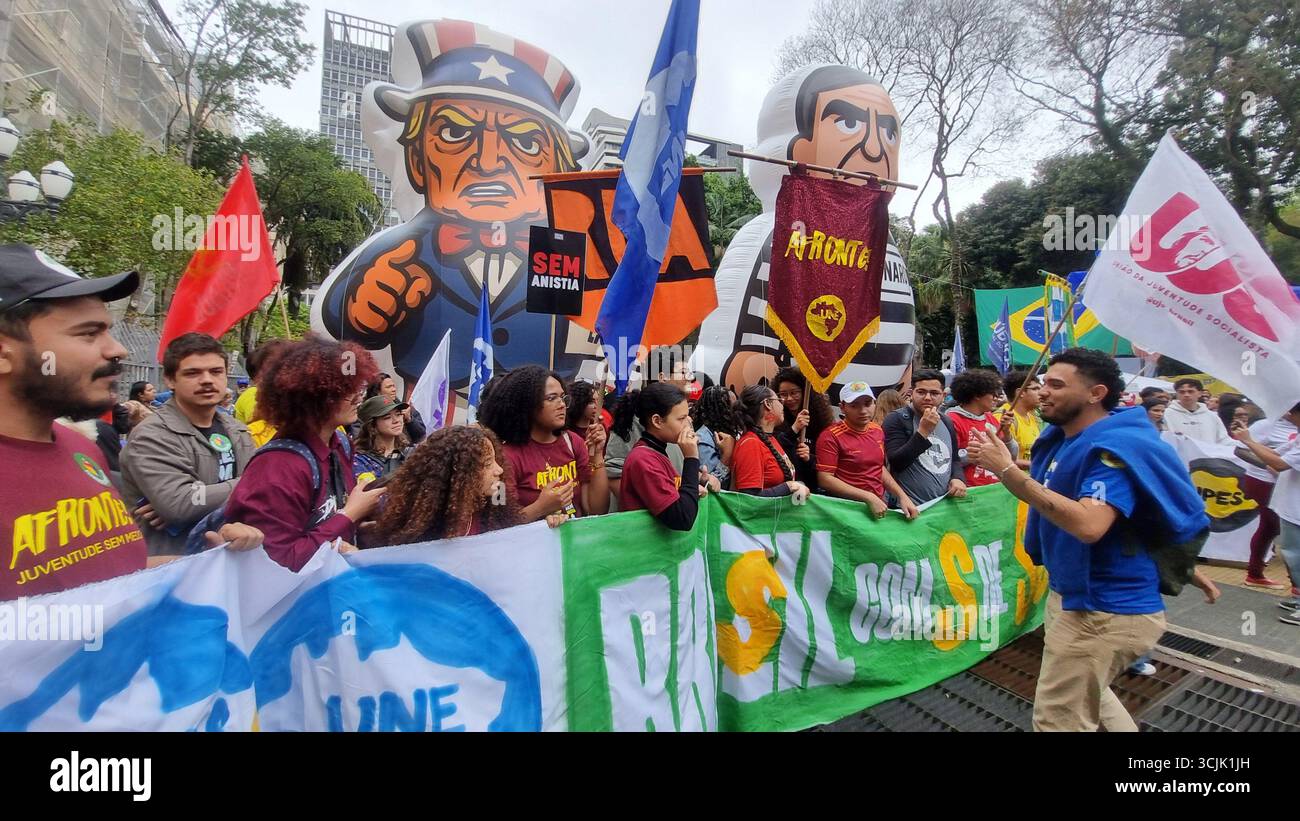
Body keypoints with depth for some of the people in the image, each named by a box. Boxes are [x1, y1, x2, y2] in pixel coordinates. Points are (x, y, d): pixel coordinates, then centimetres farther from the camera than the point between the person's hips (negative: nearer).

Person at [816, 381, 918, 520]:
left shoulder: (878, 431, 9)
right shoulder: (831, 436, -11)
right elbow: (825, 479, -16)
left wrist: (902, 496, 8)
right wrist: (869, 497, -18)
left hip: (880, 507, 6)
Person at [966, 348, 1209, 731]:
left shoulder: (1113, 448, -23)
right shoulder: (1061, 438, 5)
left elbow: (1088, 525, -37)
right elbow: (1044, 497, 11)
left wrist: (1009, 470, -36)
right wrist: (1001, 461, -4)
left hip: (1106, 609, -10)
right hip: (1071, 596, 10)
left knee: (1057, 718, 1)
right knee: (1086, 693, 31)